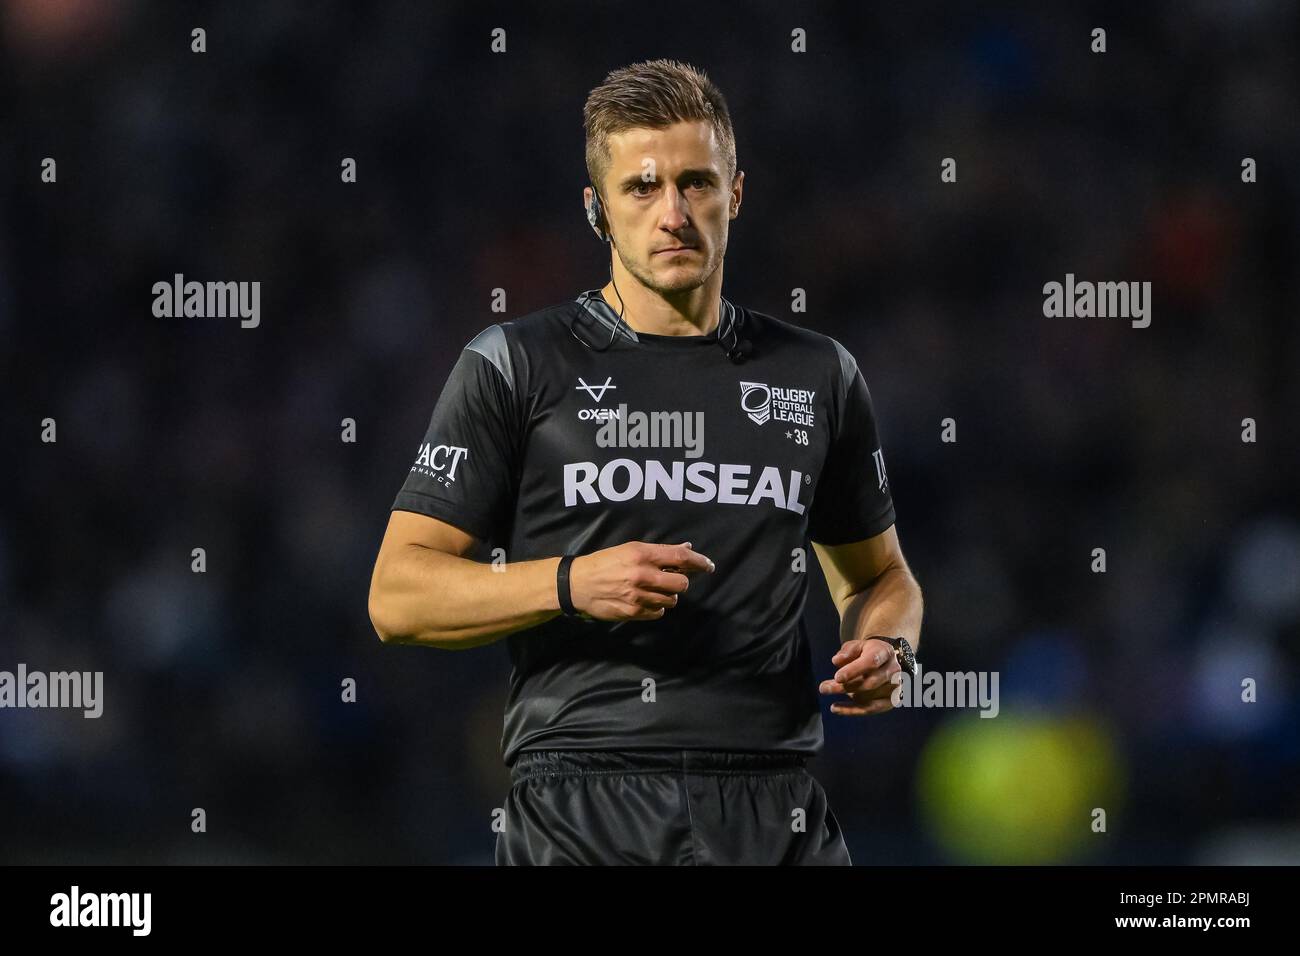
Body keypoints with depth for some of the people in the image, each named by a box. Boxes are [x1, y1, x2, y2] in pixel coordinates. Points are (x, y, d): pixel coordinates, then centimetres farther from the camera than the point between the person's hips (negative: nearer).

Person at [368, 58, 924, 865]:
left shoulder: (820, 376, 12)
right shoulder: (515, 367, 2)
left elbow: (879, 575, 24)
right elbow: (399, 595, -2)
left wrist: (884, 648, 1)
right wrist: (572, 583, -17)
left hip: (775, 818, 3)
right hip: (581, 817, -3)